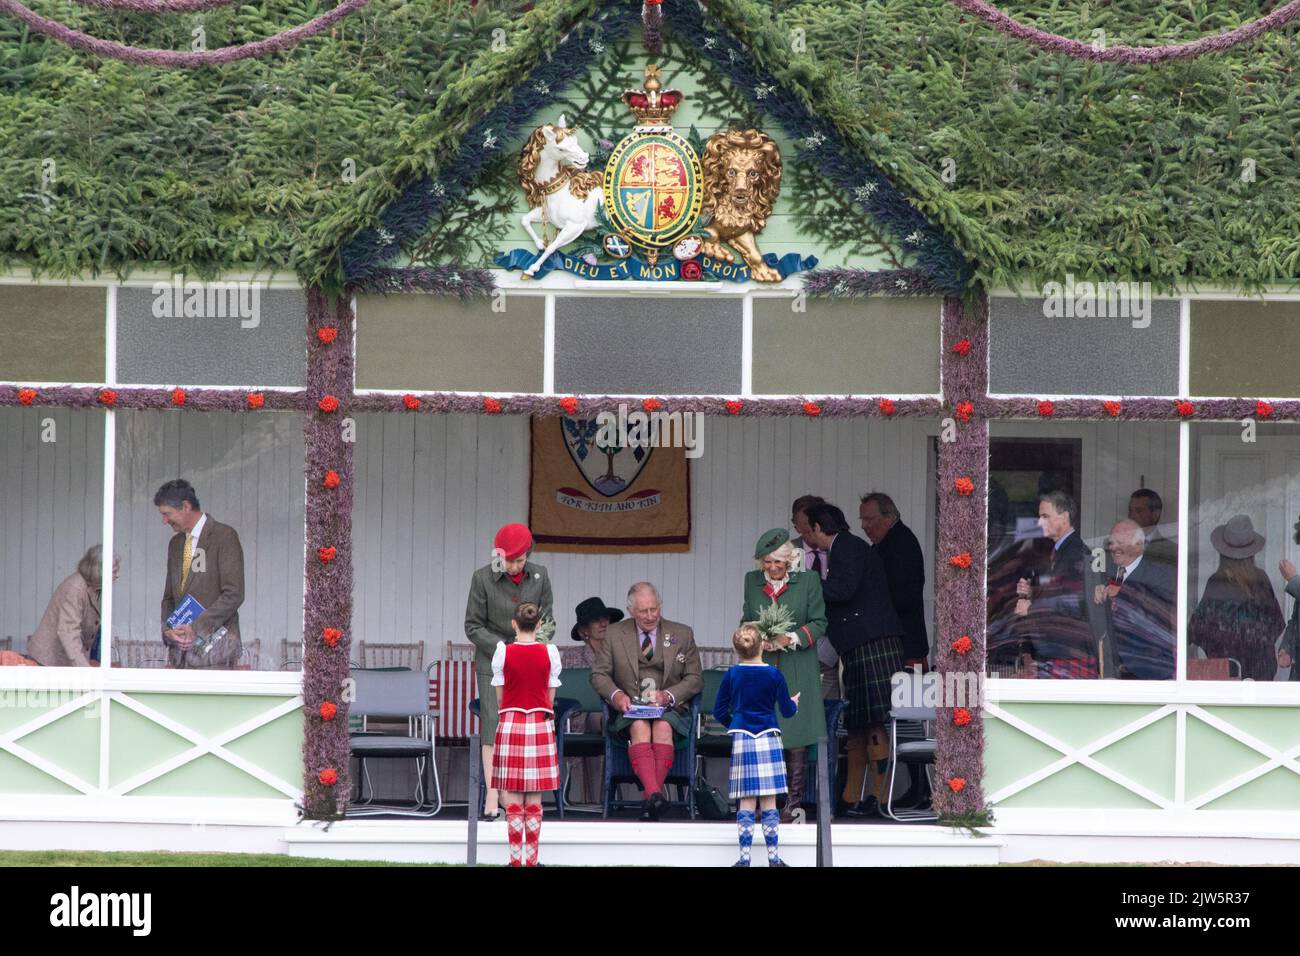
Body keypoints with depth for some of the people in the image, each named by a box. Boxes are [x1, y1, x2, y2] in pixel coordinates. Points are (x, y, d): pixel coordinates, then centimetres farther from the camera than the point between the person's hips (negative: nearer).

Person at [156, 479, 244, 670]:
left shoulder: (224, 536, -4)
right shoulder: (175, 543, 20)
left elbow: (233, 595, -11)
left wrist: (195, 628, -15)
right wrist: (168, 630, 2)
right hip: (181, 647, 6)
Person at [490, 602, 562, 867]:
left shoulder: (503, 651, -4)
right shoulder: (549, 652, -2)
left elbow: (500, 696, 2)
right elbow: (551, 697, 4)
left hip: (510, 724, -1)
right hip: (540, 725, 1)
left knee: (512, 800, 2)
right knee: (534, 801, 5)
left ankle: (516, 859, 0)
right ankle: (531, 859, 4)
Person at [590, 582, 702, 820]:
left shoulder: (682, 634, 11)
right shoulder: (615, 634, 12)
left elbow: (695, 679, 9)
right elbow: (599, 675, 10)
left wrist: (669, 695, -10)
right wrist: (616, 695, -12)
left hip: (670, 709, 0)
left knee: (663, 725, -36)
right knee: (639, 726, -35)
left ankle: (650, 795, -43)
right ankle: (654, 793, -53)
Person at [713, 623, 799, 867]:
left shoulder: (732, 675, 2)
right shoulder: (773, 675, -3)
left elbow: (719, 712, 7)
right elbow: (787, 710, 2)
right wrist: (794, 703, 25)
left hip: (741, 738, 1)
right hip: (768, 738, -1)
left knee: (746, 802, 2)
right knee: (769, 802, 1)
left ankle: (744, 857, 0)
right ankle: (773, 857, 3)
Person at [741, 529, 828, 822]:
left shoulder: (807, 580, 1)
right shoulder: (752, 581, 12)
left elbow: (819, 622, 2)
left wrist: (791, 639, -13)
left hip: (797, 671, -2)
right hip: (762, 670, 3)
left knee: (797, 739, -6)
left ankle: (792, 805, 0)